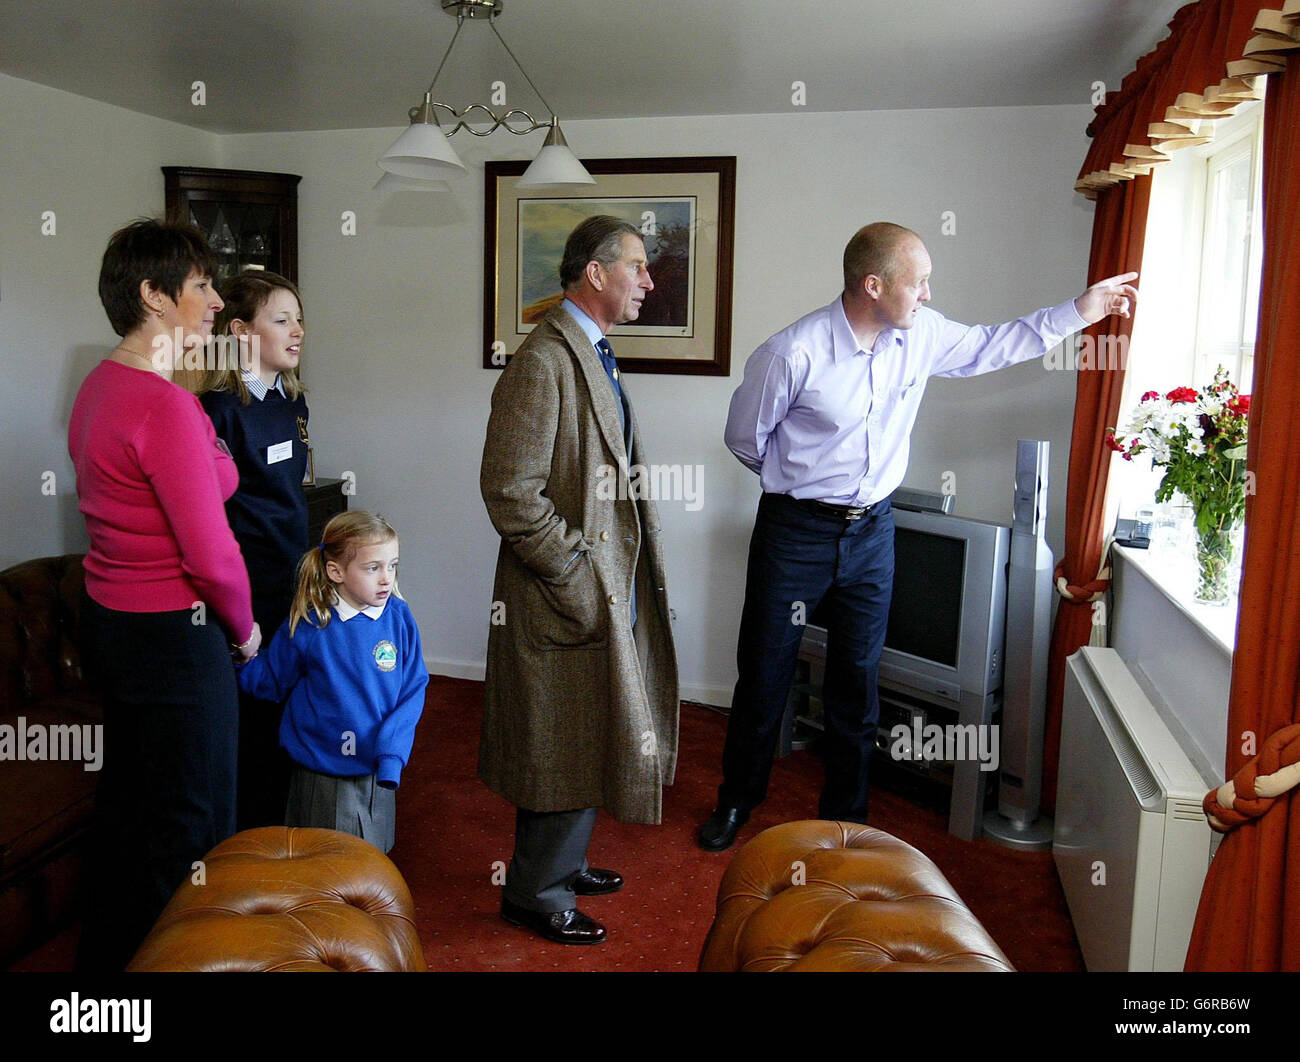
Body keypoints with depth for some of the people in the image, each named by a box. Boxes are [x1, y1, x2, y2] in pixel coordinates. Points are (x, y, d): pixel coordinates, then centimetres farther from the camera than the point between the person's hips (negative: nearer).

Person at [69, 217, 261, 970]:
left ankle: (108, 952, 44)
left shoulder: (99, 385, 6)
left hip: (110, 617, 10)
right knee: (192, 827, 7)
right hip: (174, 633, -10)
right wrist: (244, 626, -7)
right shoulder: (166, 405, -24)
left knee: (127, 803, 25)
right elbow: (212, 556, -23)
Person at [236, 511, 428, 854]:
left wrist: (392, 753, -14)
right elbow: (273, 682, 3)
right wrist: (246, 657, -16)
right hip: (319, 771, -2)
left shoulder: (399, 618, -8)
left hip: (376, 772, 2)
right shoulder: (307, 625, -12)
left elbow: (413, 689, -6)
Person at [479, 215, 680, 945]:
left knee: (592, 738, 20)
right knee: (570, 744, 2)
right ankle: (536, 893, 21)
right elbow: (510, 493, -23)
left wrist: (614, 574, 14)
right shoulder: (542, 364, -18)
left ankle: (562, 862, 38)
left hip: (610, 588, 10)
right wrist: (577, 572, -19)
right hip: (570, 596, -10)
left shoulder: (595, 354, 13)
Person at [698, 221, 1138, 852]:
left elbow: (991, 347, 16)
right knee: (765, 675, 7)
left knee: (857, 679, 12)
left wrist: (1079, 311, 12)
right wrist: (804, 481, 7)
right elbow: (745, 438, -5)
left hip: (872, 530, 5)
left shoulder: (921, 335, -3)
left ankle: (844, 815, 29)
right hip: (796, 532, -4)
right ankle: (737, 802, 29)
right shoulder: (792, 353, -20)